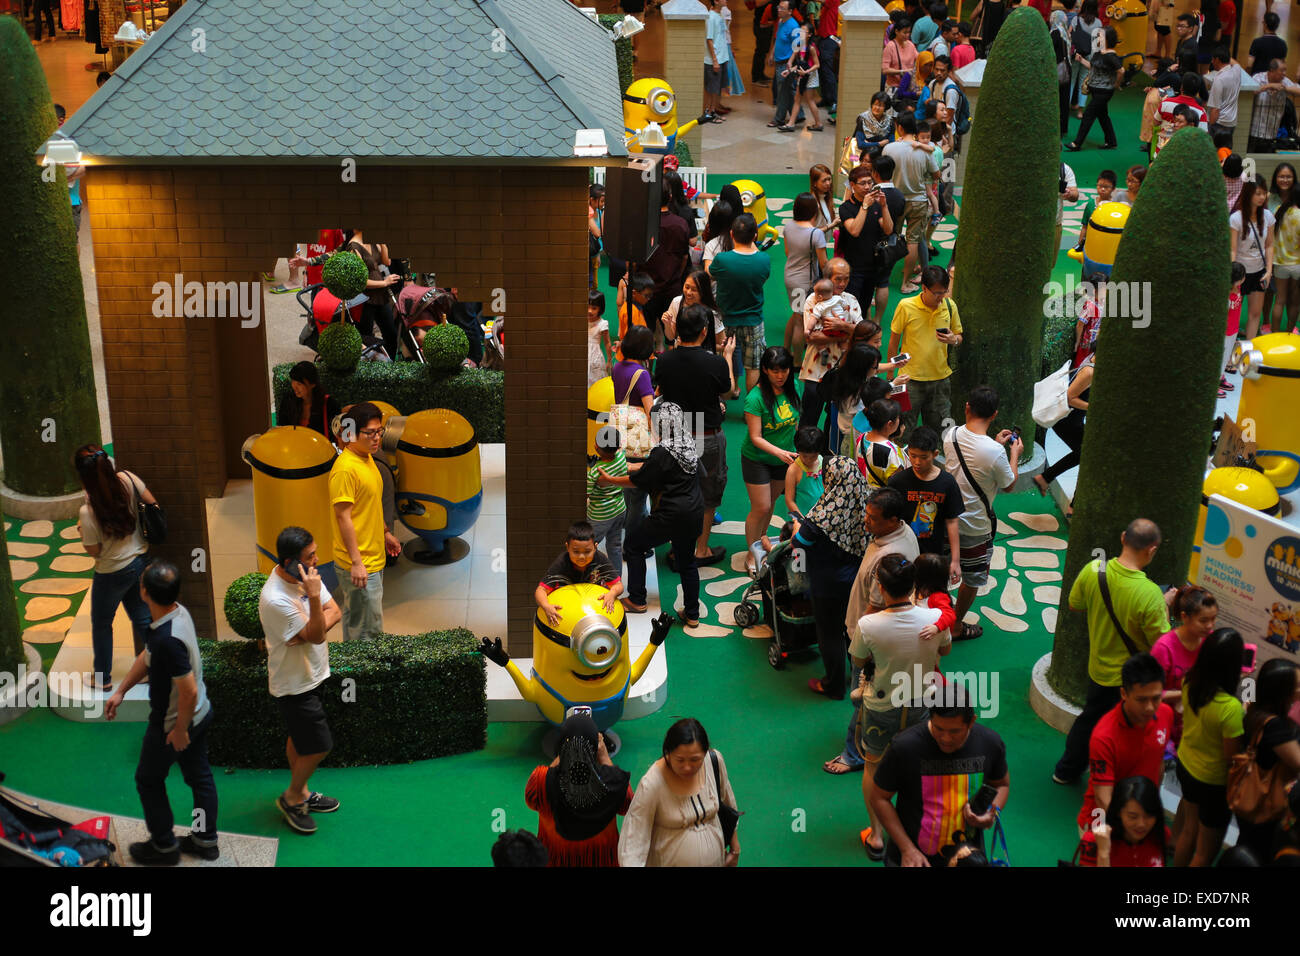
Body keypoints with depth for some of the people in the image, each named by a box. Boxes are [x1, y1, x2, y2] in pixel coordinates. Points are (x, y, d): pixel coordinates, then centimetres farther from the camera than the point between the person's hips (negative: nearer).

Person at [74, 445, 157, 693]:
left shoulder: (88, 512, -28)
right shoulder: (127, 480, -17)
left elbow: (93, 551, -15)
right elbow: (153, 503, -3)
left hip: (113, 573, -5)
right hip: (140, 560, 5)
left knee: (101, 624, 19)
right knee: (142, 617, 22)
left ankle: (102, 678, 35)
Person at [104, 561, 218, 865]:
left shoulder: (167, 640, -37)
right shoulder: (179, 612, -6)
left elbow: (189, 691, -32)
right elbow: (147, 656, 9)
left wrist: (180, 731, -18)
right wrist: (120, 691, 14)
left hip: (173, 723, -8)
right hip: (200, 714, 8)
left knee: (148, 780, 15)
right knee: (199, 776, 21)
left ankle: (164, 846, 30)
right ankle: (206, 840, 37)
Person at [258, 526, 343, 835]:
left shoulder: (306, 576, -6)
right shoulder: (275, 599, -31)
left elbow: (335, 613, -4)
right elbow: (315, 635, -28)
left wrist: (310, 631, -21)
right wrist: (314, 597, -40)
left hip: (312, 675, 8)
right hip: (294, 684, -8)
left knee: (300, 738, 23)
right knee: (319, 745, -1)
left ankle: (300, 792, 40)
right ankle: (291, 798, 21)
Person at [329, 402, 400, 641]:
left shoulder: (368, 459, 9)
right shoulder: (345, 468, -21)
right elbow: (343, 517, -22)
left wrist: (385, 533, 26)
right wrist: (356, 562, -24)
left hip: (373, 559, 10)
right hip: (358, 564, -10)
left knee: (354, 622, 19)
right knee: (369, 630, -6)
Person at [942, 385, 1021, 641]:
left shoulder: (951, 435, -11)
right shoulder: (995, 452, -28)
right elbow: (1009, 485, -9)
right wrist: (1015, 454, 5)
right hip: (974, 526, -5)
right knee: (972, 579, 17)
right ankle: (956, 627, 32)